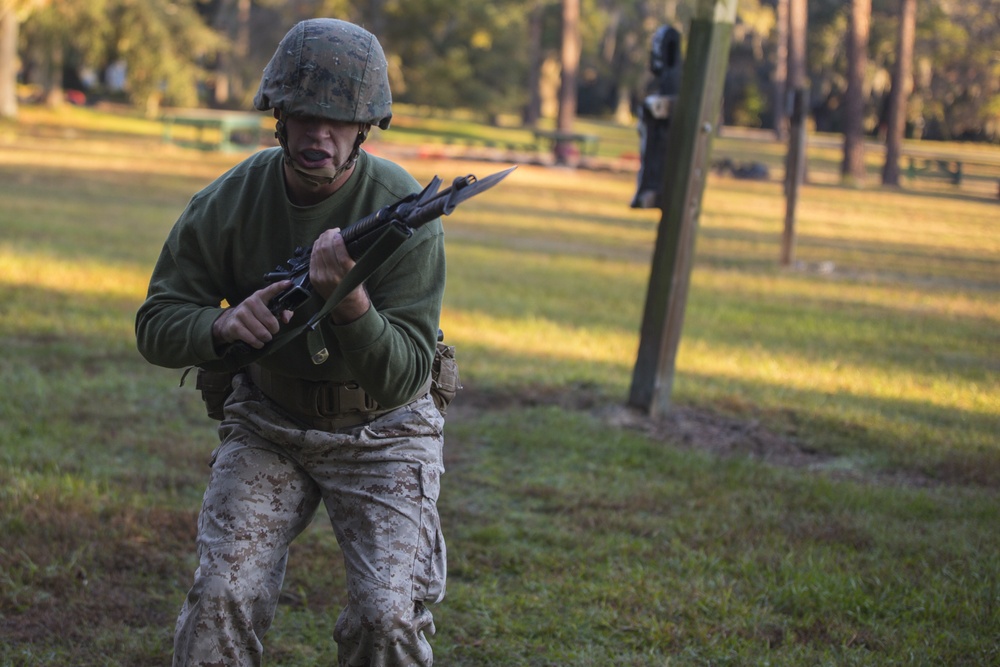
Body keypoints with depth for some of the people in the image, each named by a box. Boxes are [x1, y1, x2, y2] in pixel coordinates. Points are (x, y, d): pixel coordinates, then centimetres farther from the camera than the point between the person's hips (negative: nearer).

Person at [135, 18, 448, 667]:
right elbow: (157, 323, -5)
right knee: (222, 596, -15)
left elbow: (404, 376, -23)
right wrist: (223, 325, -28)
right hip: (268, 424, 2)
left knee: (390, 615, -18)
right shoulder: (229, 200, -10)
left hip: (381, 430, -2)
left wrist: (349, 301, -42)